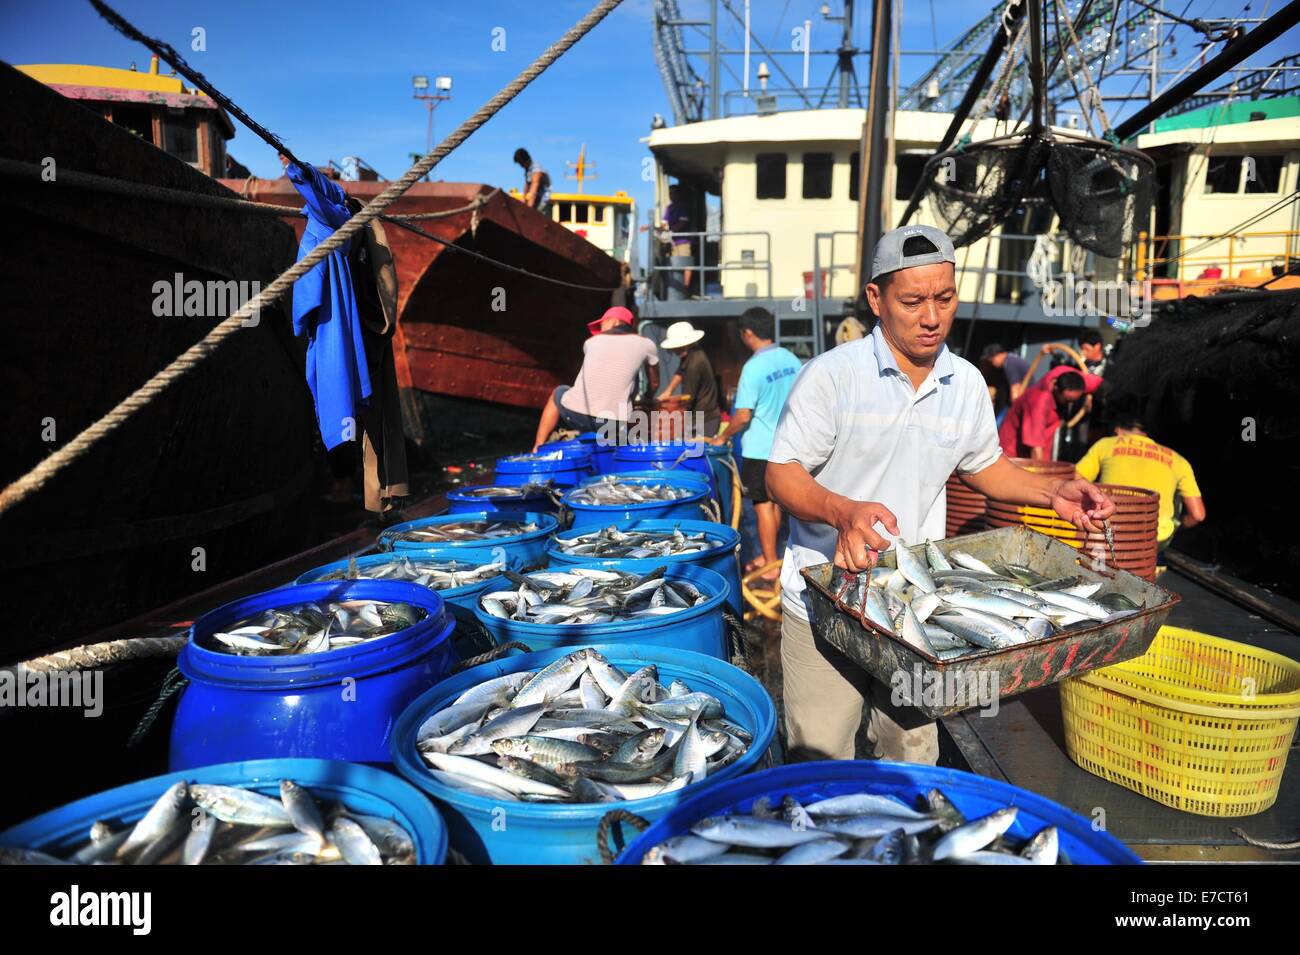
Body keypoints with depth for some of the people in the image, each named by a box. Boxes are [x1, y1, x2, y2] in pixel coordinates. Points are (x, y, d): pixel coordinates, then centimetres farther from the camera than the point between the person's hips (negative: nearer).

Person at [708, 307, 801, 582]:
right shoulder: (792, 360, 3)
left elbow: (743, 416, -19)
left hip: (760, 449, -7)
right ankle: (766, 555, 29)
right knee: (776, 502, 16)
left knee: (763, 505, 2)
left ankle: (771, 567, 8)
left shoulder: (753, 368, -19)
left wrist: (722, 438, -4)